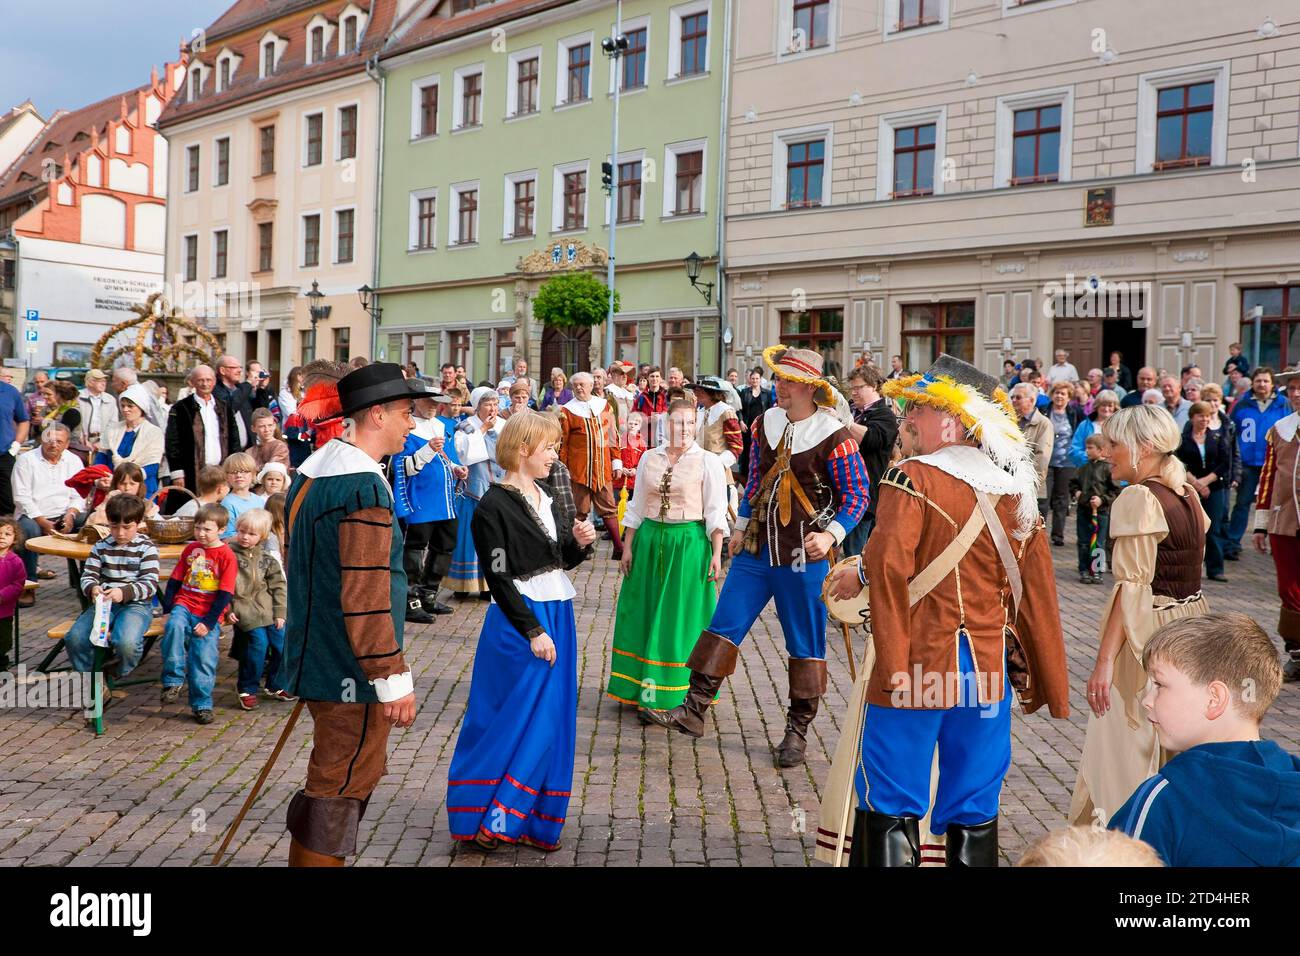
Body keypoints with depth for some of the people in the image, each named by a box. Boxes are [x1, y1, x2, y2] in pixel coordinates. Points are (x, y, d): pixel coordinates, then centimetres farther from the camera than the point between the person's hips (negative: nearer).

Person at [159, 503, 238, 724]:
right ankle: (173, 680, -21)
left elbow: (225, 594, -7)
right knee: (173, 627, -30)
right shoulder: (191, 549, 10)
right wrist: (167, 610, 0)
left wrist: (208, 622, -13)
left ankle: (201, 705, 7)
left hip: (209, 614, -2)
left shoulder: (226, 556, -4)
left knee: (204, 657, -9)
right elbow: (174, 580, 12)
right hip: (184, 604, 3)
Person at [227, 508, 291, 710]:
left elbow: (279, 586, 11)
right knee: (259, 641, -20)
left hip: (267, 608, 4)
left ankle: (274, 686, 22)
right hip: (243, 606, -4)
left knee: (282, 643, -1)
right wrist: (227, 609, -8)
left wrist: (280, 613, 3)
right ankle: (247, 689, -3)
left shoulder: (267, 559, 11)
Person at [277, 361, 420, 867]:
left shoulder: (311, 472, 10)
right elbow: (366, 597, -25)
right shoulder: (364, 488, -22)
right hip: (352, 671, -10)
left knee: (346, 776, 24)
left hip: (317, 654, 10)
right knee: (342, 787, 3)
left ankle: (303, 857, 36)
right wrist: (394, 680, -20)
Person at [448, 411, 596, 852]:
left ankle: (533, 820, 22)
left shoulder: (544, 499, 11)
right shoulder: (494, 507, -12)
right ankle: (487, 820, 10)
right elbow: (499, 579, -15)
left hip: (557, 615, 8)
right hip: (520, 621, -8)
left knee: (553, 720, 10)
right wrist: (532, 631, -17)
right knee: (524, 722, -5)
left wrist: (580, 543, -3)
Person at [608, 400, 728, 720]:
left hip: (689, 543, -4)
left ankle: (673, 695, 10)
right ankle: (641, 690, 22)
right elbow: (636, 506, 11)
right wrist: (627, 547, 8)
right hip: (649, 540, 4)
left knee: (679, 618, 2)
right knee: (645, 615, 9)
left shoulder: (708, 462, -4)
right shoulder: (649, 458, 7)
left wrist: (716, 553, -12)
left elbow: (716, 512, -5)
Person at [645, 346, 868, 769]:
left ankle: (797, 730, 21)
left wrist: (831, 534, -21)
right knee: (724, 624, 2)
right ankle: (693, 710, 9)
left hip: (804, 556, -5)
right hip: (757, 547, 5)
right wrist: (741, 526, 14)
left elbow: (857, 495, -8)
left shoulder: (833, 435, -13)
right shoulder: (767, 422, 5)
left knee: (806, 643, 7)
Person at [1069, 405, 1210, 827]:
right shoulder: (1188, 495, 9)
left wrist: (1105, 662, -23)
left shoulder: (1138, 498, -16)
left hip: (1150, 637, -9)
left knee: (1125, 751, 1)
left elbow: (1132, 587, -22)